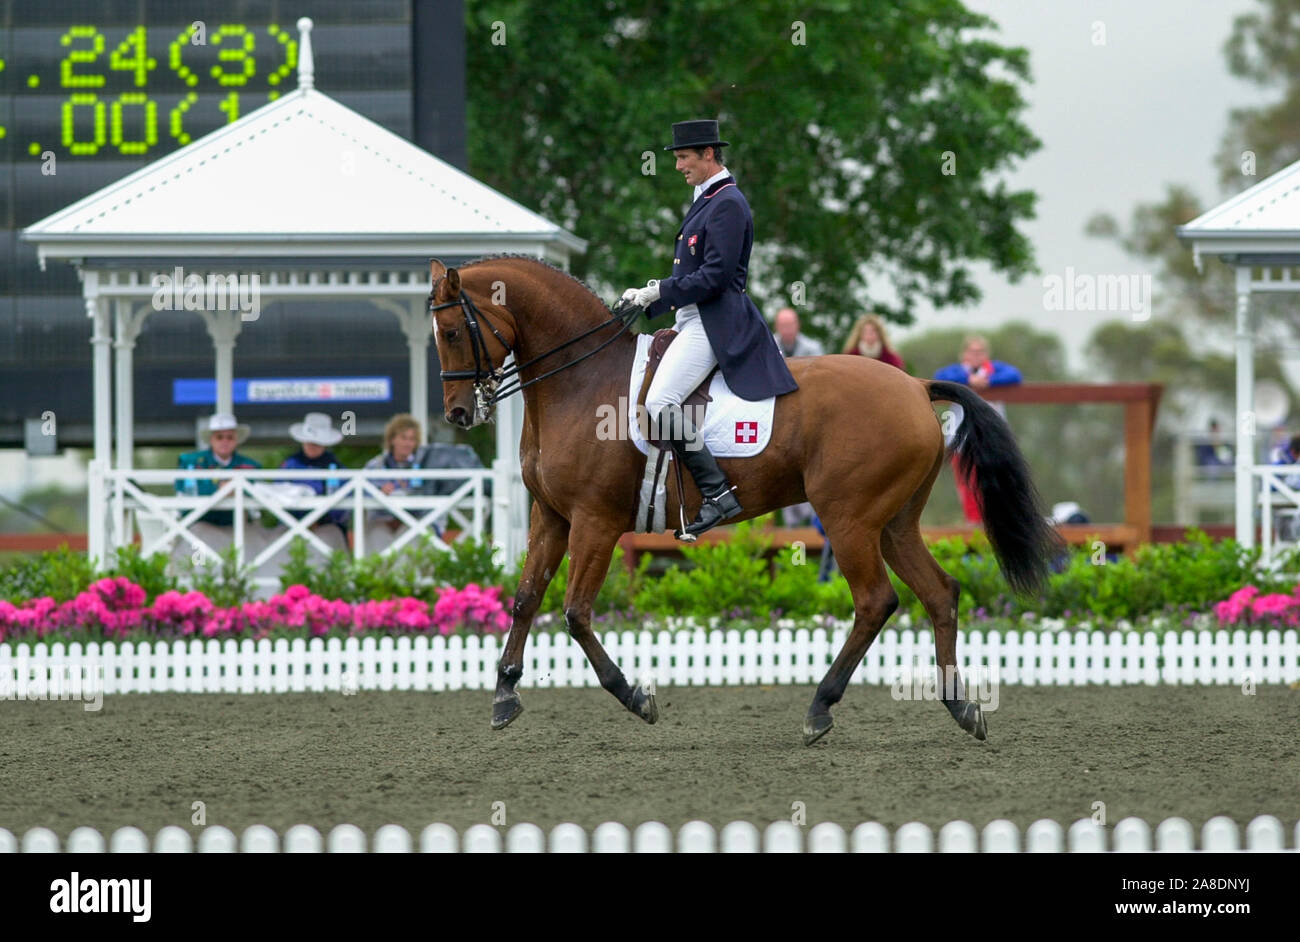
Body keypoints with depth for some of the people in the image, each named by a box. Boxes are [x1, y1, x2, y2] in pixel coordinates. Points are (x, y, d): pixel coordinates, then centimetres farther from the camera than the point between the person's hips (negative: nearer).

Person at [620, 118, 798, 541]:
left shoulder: (727, 204, -13)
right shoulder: (706, 200, 20)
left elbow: (716, 275, -20)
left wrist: (658, 293, -18)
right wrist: (652, 294, 13)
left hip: (714, 322, -11)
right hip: (693, 318, 11)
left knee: (661, 400, -25)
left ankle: (717, 493, -25)